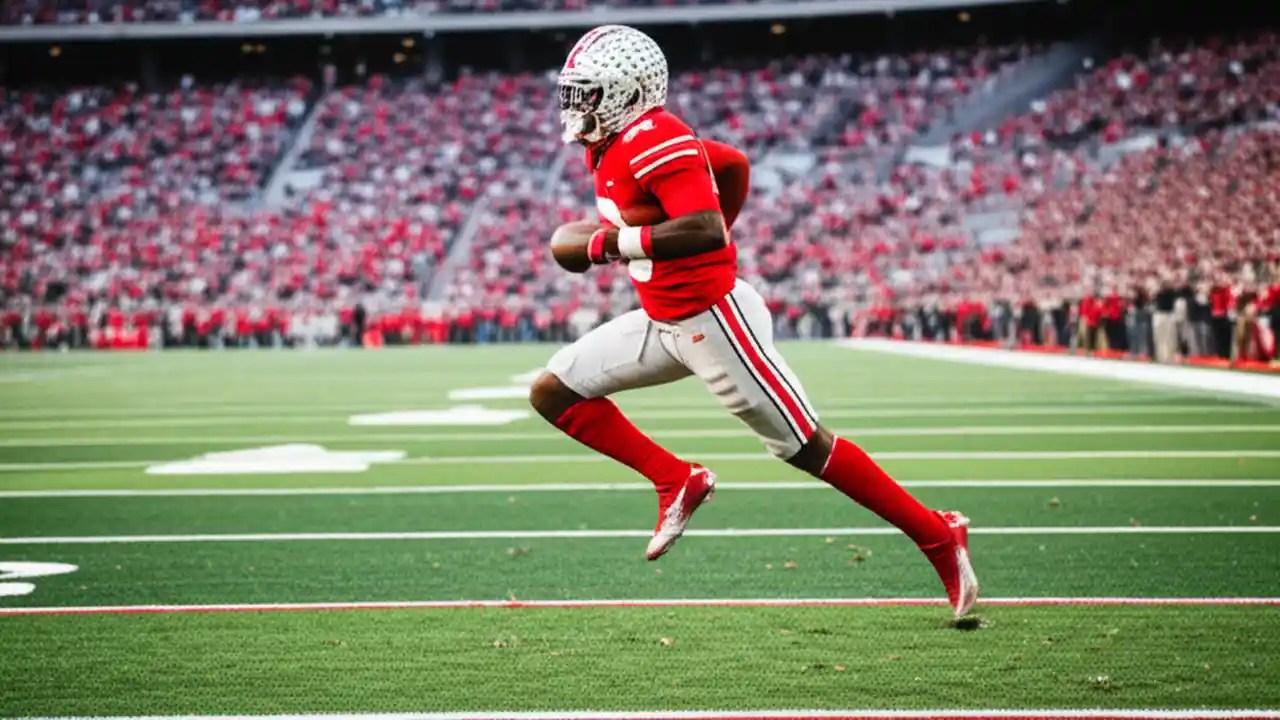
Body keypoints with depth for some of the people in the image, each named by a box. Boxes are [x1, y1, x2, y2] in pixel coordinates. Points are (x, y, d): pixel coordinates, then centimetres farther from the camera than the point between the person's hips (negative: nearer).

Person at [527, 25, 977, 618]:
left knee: (806, 447, -2)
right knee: (553, 392, 6)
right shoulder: (613, 145, 9)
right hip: (665, 320, 10)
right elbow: (736, 165, 20)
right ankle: (677, 482, 8)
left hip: (712, 317, -10)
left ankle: (939, 537, 10)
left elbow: (706, 231, -32)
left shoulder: (653, 141, -20)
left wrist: (615, 243, -24)